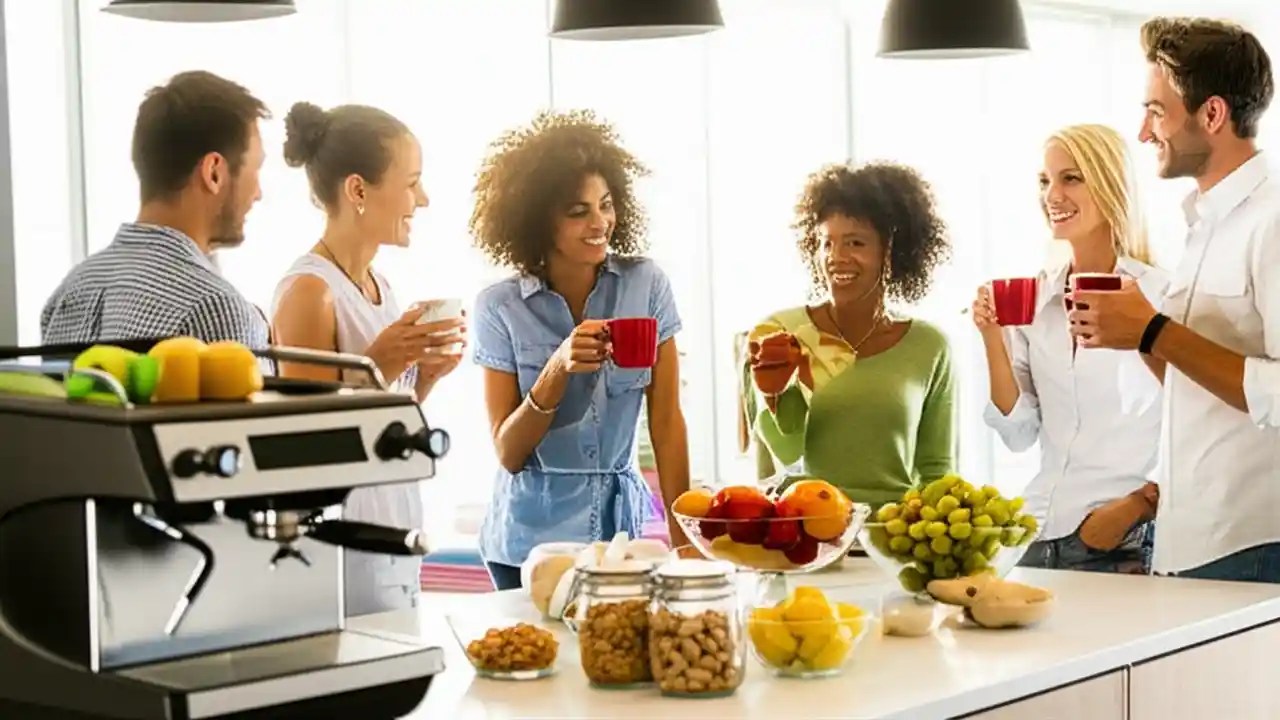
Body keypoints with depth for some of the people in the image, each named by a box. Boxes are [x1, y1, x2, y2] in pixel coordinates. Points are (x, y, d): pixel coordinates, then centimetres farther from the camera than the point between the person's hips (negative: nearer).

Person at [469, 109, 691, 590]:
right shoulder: (500, 308, -6)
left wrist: (682, 536, -7)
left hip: (623, 524, 1)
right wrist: (558, 370, -21)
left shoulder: (646, 285, -2)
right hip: (532, 537, -1)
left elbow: (667, 422, -1)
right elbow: (508, 454, -7)